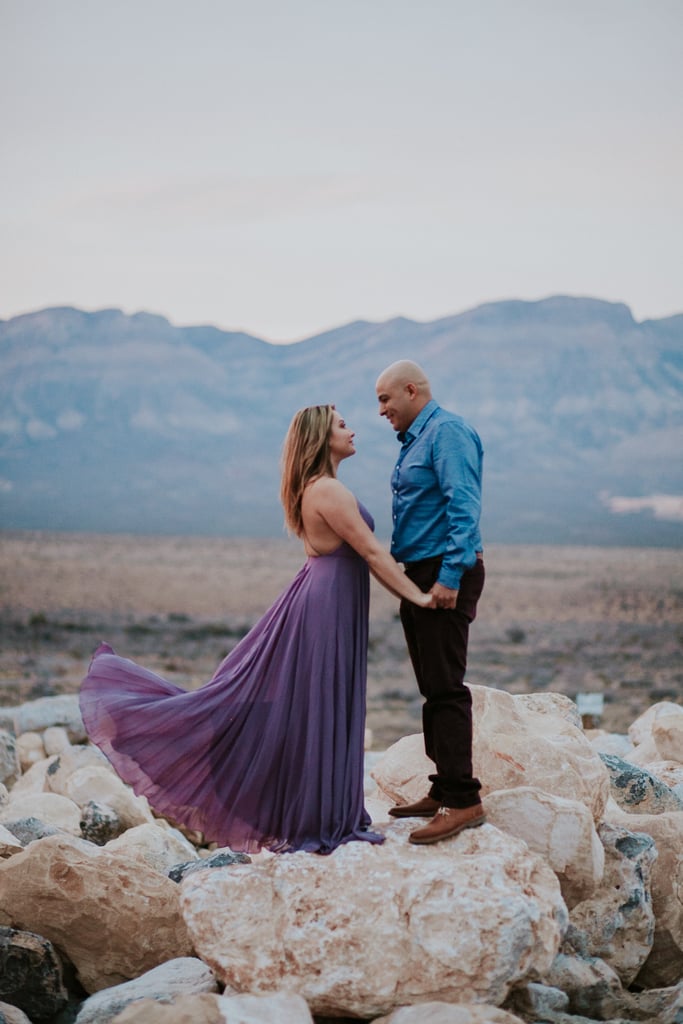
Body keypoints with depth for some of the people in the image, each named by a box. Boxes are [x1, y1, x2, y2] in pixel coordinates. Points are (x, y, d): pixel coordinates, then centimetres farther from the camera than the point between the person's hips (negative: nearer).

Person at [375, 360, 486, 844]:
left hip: (446, 573, -10)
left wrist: (450, 576, -25)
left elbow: (464, 506, -20)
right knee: (433, 688, 12)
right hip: (421, 574, 10)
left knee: (446, 686, -12)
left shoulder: (447, 431, -11)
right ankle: (444, 791, 18)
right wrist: (413, 580, 17)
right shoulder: (415, 440, 20)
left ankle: (464, 800, -11)